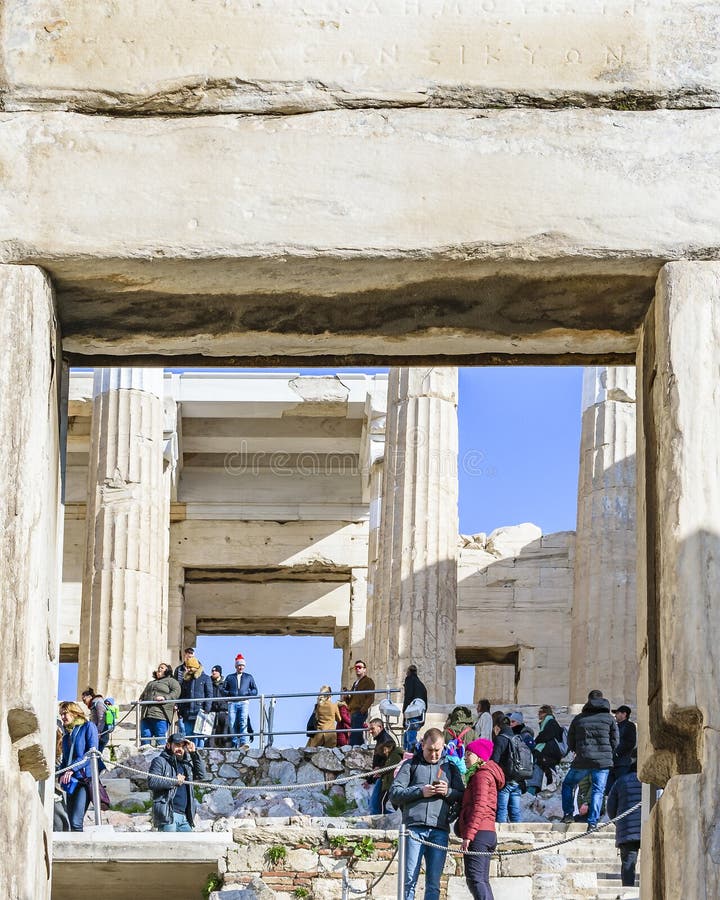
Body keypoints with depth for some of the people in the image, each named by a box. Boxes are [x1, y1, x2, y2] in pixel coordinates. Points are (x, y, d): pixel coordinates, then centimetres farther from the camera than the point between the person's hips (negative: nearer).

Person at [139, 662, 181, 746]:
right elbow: (143, 695, 38)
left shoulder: (171, 681, 12)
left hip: (160, 715, -6)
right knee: (145, 736, -3)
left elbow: (176, 692, -4)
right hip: (146, 714, 6)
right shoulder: (150, 683, 34)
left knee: (160, 736, -10)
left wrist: (165, 698, -17)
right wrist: (140, 701, 16)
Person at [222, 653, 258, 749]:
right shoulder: (230, 677, 20)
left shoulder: (249, 677, 20)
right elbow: (224, 690, 16)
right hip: (232, 703, 2)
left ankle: (244, 743, -33)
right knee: (232, 724, -9)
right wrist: (229, 693, -6)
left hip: (244, 702, -2)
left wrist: (248, 693, -3)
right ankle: (234, 744, -5)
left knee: (243, 722, -20)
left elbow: (255, 691, 17)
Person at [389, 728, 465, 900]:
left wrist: (448, 792, -4)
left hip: (440, 830, 2)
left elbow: (462, 796, 17)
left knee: (434, 883, 1)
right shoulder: (410, 765, 13)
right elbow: (394, 793, 4)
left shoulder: (449, 768, 20)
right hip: (414, 828, -2)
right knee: (410, 879, -7)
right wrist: (420, 792, -9)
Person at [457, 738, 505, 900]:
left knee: (474, 878, -17)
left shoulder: (481, 775, -6)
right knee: (482, 880, 9)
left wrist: (468, 833, -22)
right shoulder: (486, 773, 25)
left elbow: (479, 806, -18)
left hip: (479, 833, -10)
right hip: (488, 833, 10)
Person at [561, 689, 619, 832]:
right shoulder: (609, 718, 4)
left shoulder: (578, 719, 7)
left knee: (567, 784, 20)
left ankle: (568, 813, 12)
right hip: (603, 761, 0)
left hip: (582, 761, 1)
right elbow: (615, 741, 6)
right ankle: (592, 822, -6)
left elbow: (570, 743, 12)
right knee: (598, 790, 3)